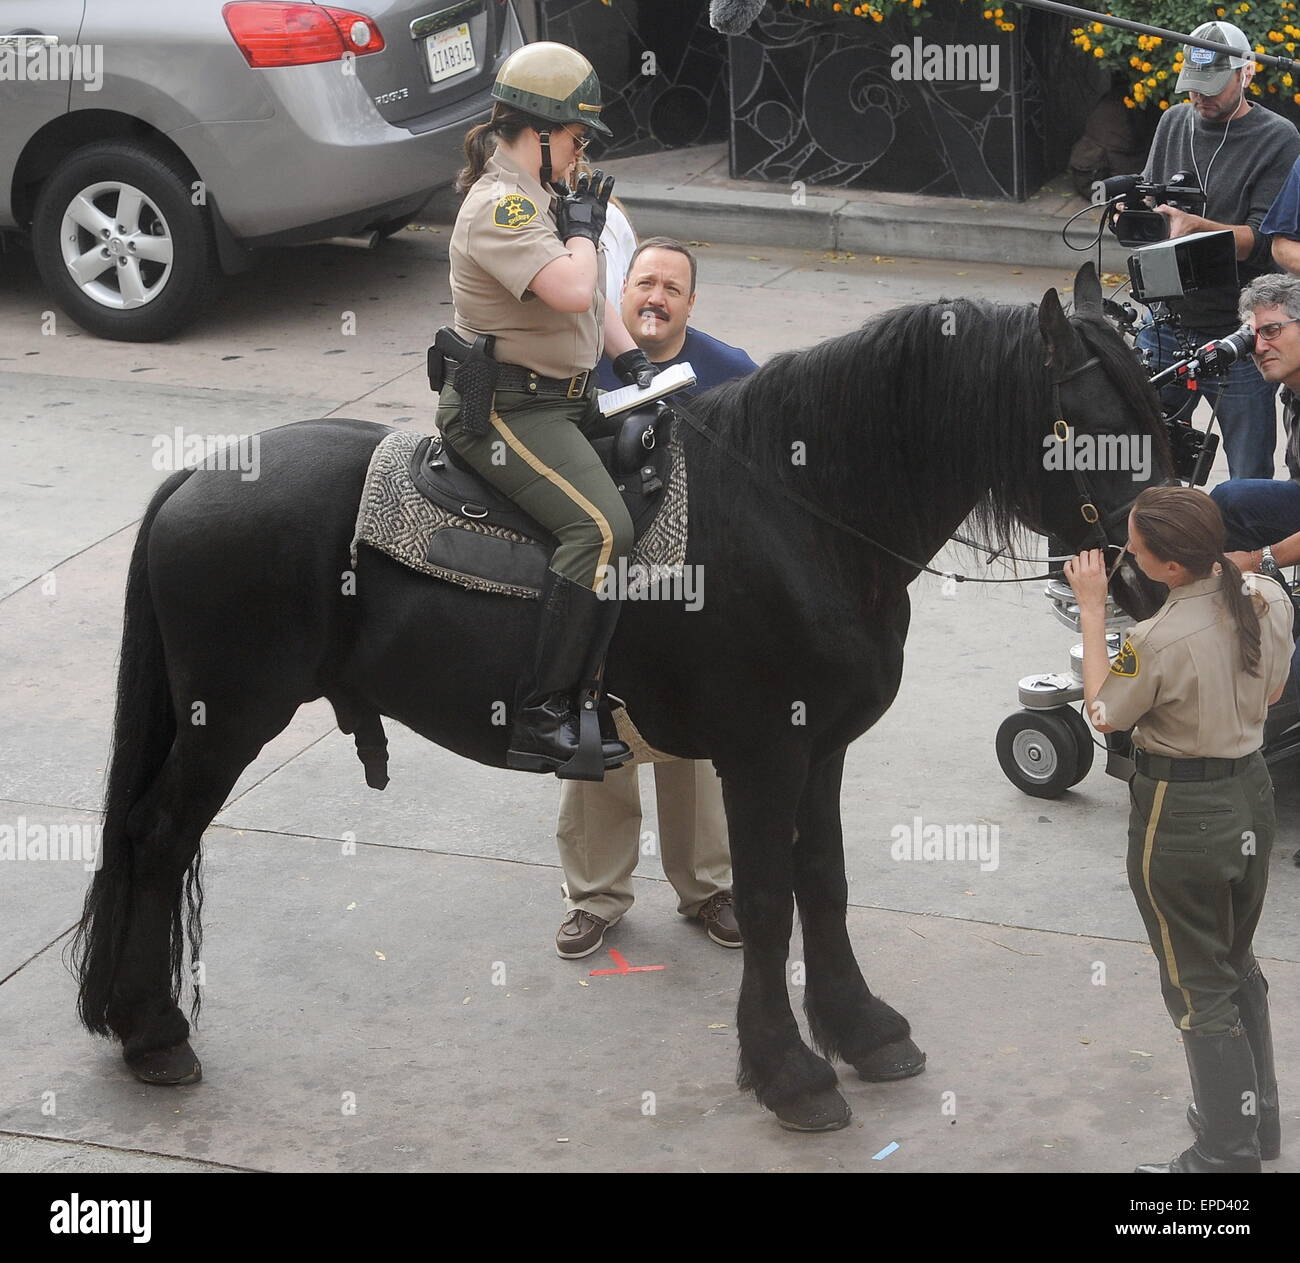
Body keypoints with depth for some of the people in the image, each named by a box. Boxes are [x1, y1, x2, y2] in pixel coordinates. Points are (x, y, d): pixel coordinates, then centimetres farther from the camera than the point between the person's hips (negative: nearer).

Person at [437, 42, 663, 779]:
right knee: (602, 527, -27)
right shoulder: (498, 206, -18)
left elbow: (591, 295, 25)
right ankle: (543, 718, -26)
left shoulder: (544, 197, 15)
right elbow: (570, 289, -32)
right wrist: (584, 229, -12)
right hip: (504, 407, -11)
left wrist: (633, 359, 10)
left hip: (565, 397, 11)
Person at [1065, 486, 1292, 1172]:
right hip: (1252, 790, 7)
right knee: (1237, 963, 25)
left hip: (1180, 812, -7)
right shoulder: (1270, 598, -8)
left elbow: (1103, 713, -10)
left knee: (1199, 988, 8)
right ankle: (1258, 1115, 39)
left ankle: (1228, 1151, 17)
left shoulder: (1160, 642, -29)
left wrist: (1091, 608, -7)